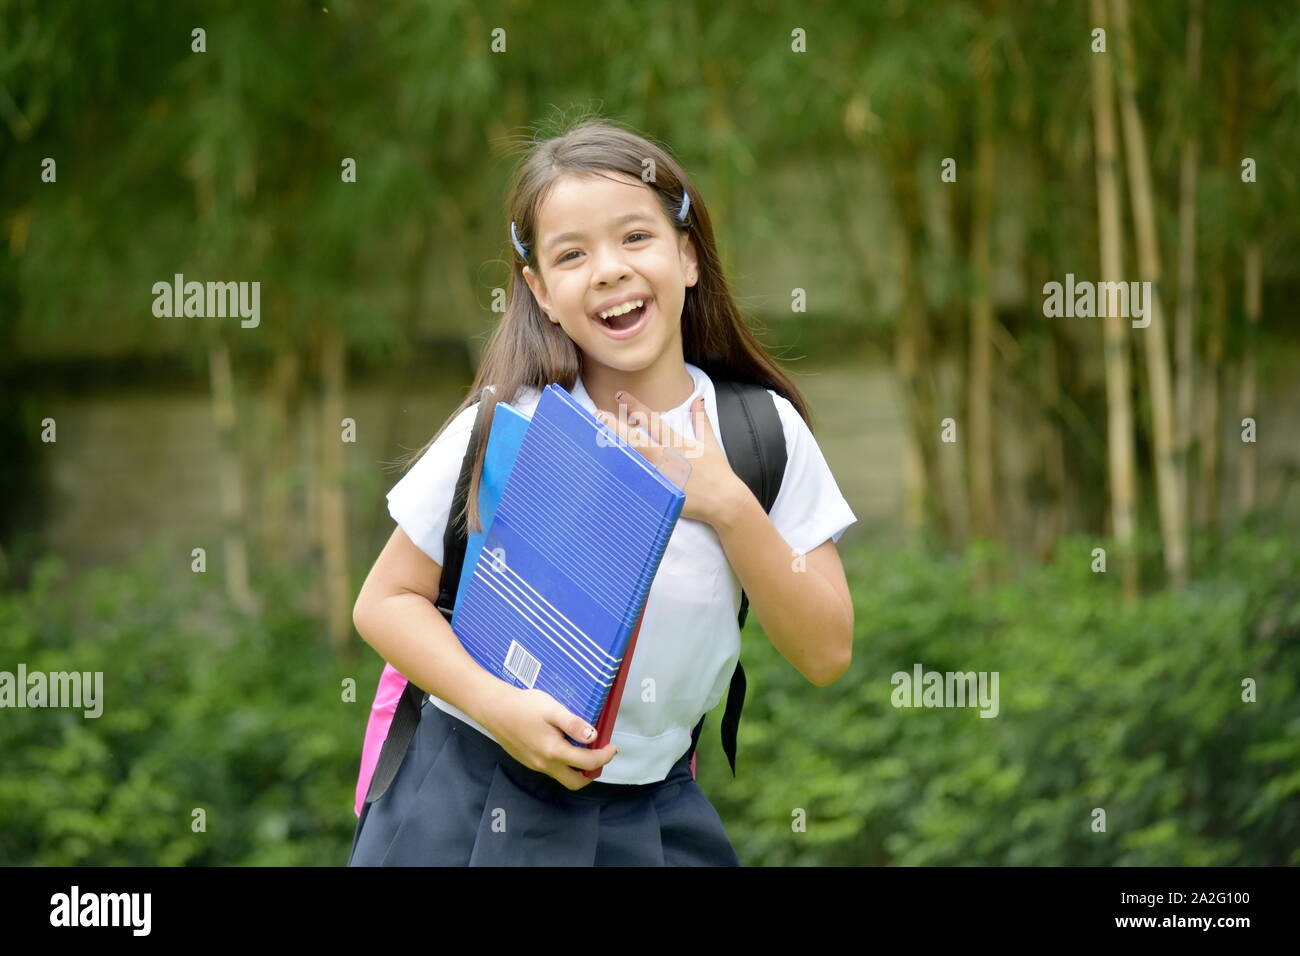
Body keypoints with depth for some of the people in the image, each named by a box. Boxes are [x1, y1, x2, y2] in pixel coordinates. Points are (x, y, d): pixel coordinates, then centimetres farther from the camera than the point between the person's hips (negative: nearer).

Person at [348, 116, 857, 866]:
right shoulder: (504, 427, -10)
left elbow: (825, 654, -6)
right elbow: (386, 601, -4)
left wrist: (729, 506, -17)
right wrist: (496, 704, -20)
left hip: (652, 823, 2)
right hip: (471, 805, -1)